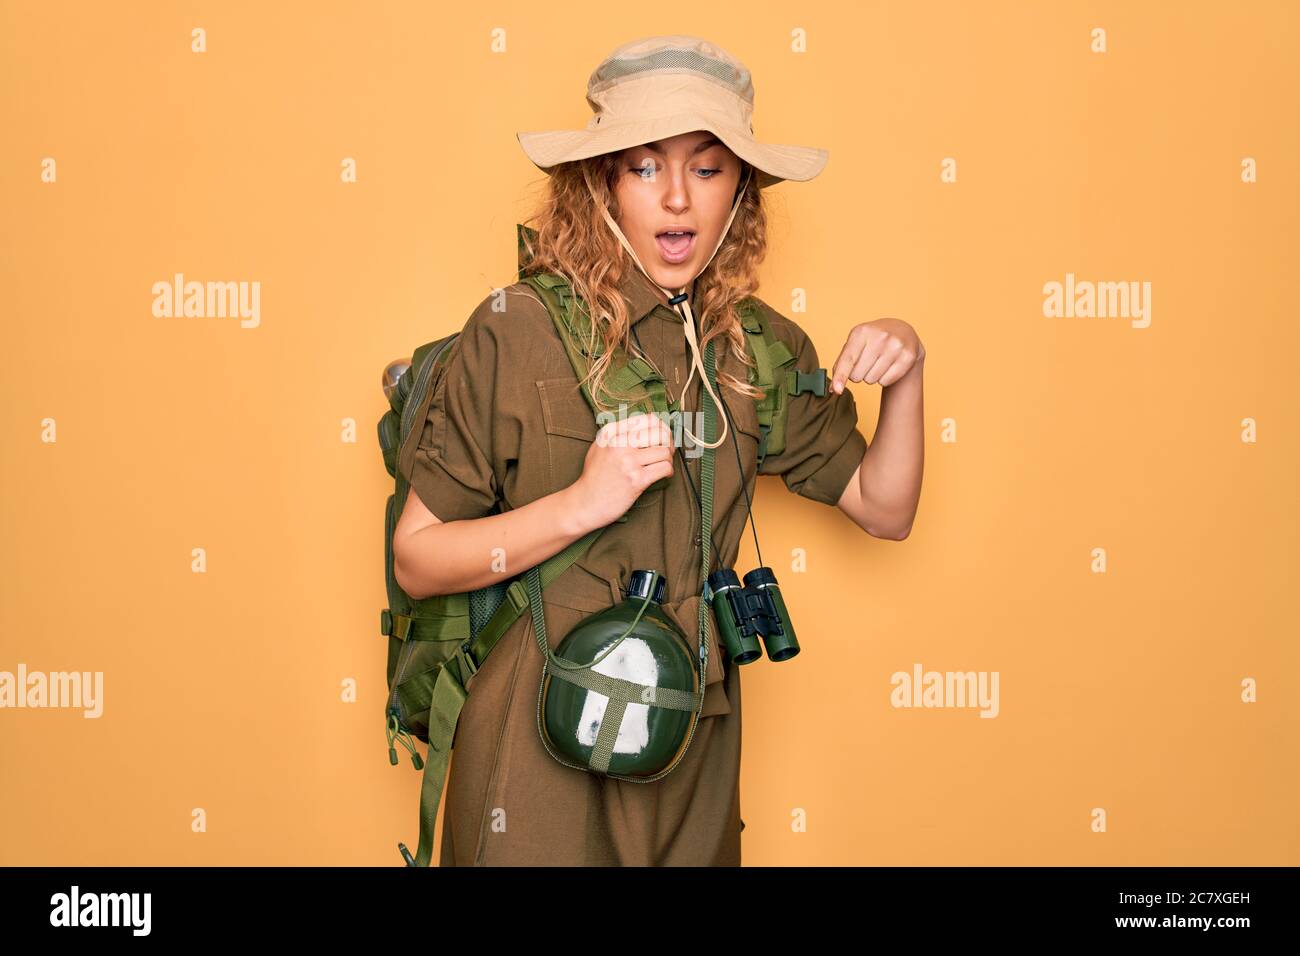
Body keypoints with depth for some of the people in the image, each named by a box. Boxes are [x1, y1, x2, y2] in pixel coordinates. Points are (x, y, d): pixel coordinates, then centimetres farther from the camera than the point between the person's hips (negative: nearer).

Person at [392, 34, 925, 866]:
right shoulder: (518, 330, -12)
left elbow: (883, 509, 8)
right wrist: (581, 504, -22)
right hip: (541, 738, -4)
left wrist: (905, 375, -7)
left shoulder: (761, 348, 0)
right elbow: (415, 559, -10)